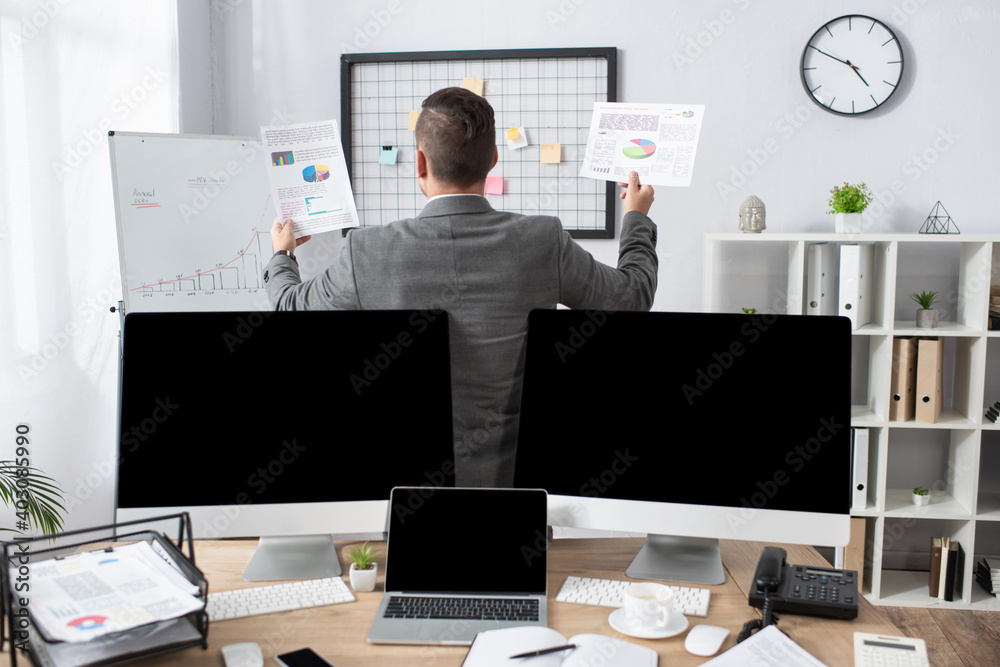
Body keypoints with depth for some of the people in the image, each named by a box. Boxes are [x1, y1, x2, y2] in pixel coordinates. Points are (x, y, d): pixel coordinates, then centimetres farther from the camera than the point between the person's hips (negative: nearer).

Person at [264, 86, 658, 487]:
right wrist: (636, 215, 24)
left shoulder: (368, 252, -14)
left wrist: (281, 255, 30)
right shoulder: (544, 243, -13)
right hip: (516, 475, 1)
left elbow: (292, 306, 7)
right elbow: (635, 293, 5)